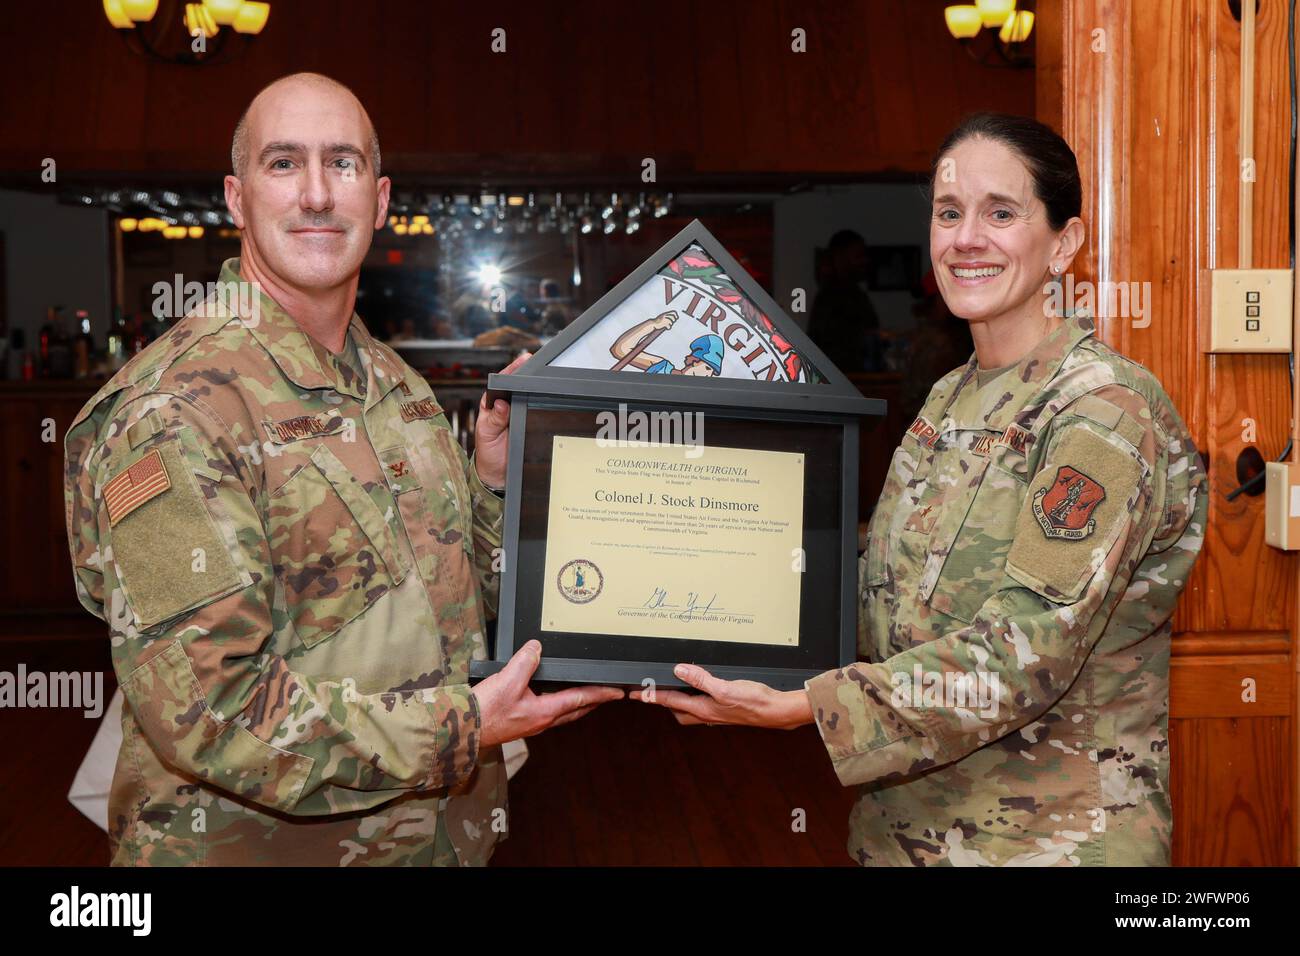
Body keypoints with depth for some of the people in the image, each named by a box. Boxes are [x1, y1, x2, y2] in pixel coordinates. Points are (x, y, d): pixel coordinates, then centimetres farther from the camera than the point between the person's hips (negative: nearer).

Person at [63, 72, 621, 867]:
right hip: (251, 845, -6)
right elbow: (206, 709, -24)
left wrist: (494, 477, -6)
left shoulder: (401, 387, 5)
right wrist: (461, 729, -21)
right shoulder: (169, 412, -19)